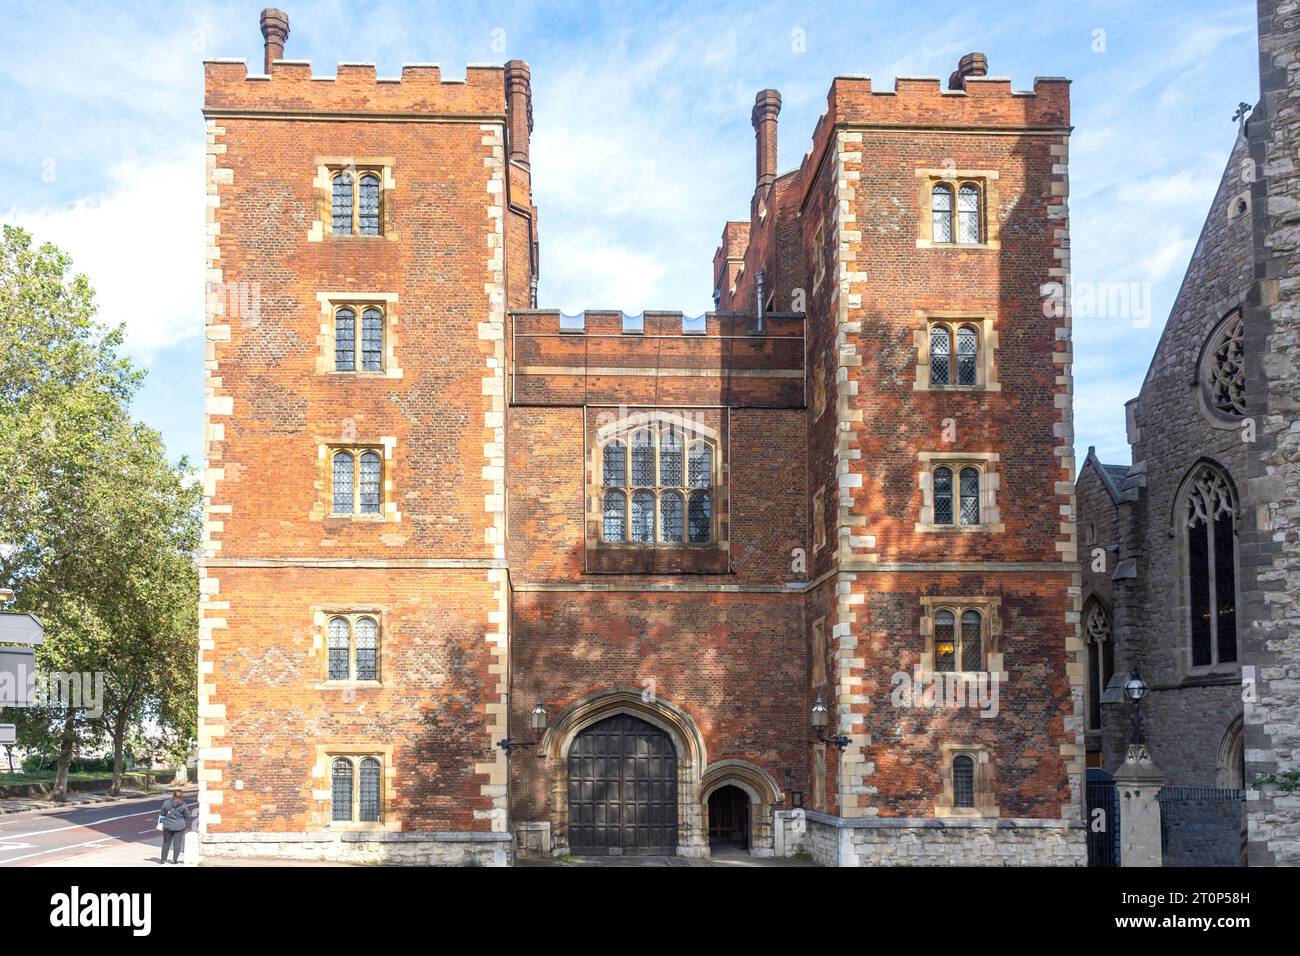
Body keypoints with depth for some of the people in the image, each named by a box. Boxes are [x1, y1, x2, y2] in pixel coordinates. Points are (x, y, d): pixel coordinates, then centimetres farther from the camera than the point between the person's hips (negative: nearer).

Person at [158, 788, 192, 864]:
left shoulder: (166, 803, -3)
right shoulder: (183, 806, -6)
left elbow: (162, 814, 2)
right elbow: (187, 817, 2)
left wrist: (160, 823, 13)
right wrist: (187, 826, 17)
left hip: (168, 826, 2)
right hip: (179, 827, -2)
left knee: (166, 843, 12)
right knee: (177, 843, 4)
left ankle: (163, 859, 15)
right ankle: (175, 860, 3)